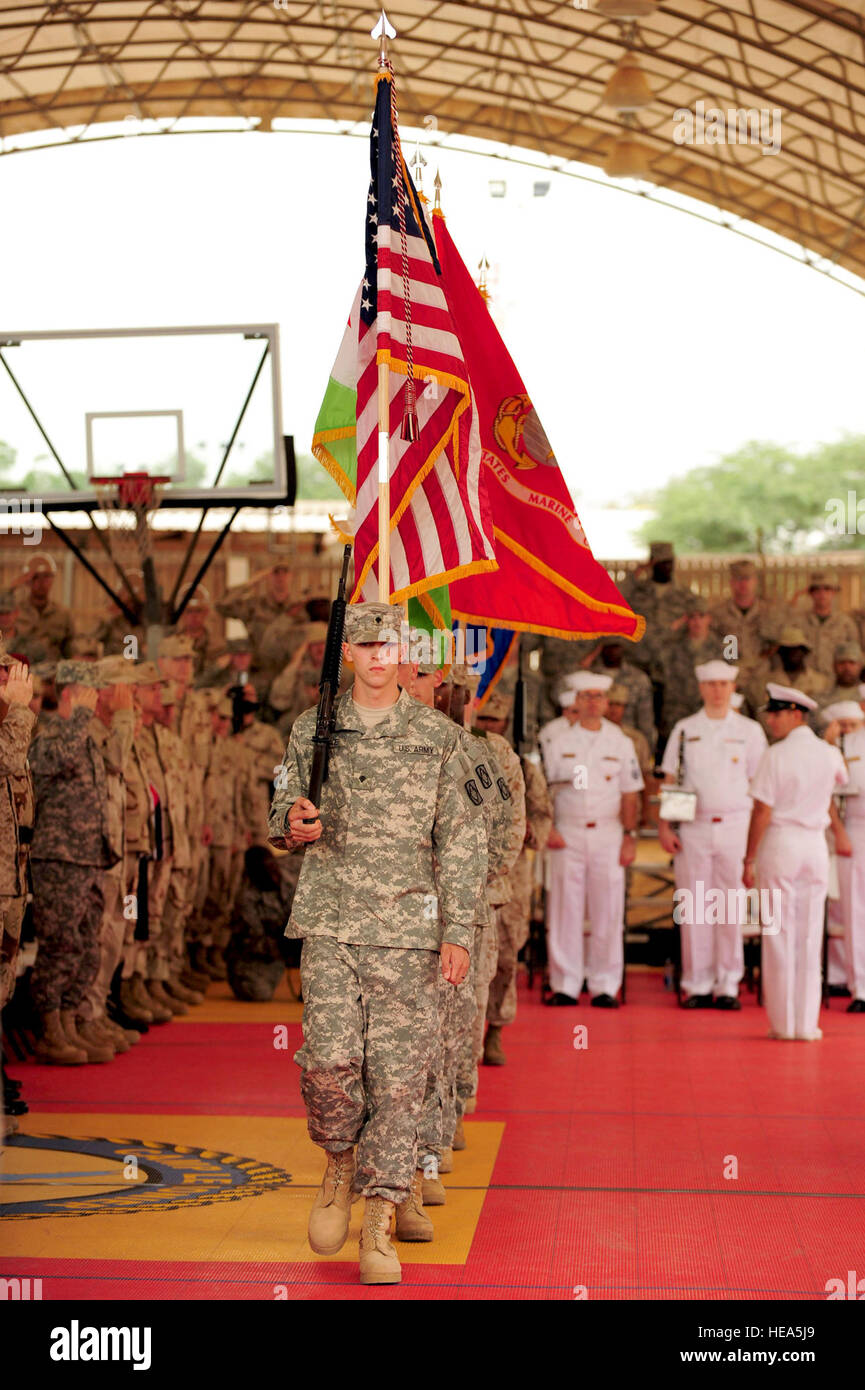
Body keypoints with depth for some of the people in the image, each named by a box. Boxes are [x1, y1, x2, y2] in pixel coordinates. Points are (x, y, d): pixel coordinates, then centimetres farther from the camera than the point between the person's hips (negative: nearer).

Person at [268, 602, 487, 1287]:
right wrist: (294, 823, -8)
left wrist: (459, 932, -3)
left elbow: (461, 840, 4)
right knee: (329, 1058, -13)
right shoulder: (313, 730, 9)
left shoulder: (437, 735, 5)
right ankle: (341, 1165, 17)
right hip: (331, 924, 1)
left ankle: (379, 1227, 8)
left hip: (410, 929, 0)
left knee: (399, 1074, -2)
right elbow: (281, 818, 18)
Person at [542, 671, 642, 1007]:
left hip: (609, 835, 1)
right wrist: (547, 828, -5)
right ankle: (565, 985, 6)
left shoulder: (620, 743, 9)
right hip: (567, 836, 0)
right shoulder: (559, 743, 6)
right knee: (565, 910, -2)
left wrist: (629, 835, 2)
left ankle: (605, 986, 6)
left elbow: (630, 794, 10)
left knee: (608, 912, -1)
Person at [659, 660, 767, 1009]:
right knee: (693, 908, 0)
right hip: (692, 828, 0)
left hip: (735, 826, 0)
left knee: (731, 908, 0)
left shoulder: (749, 730, 7)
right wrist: (664, 827, 0)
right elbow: (668, 780, 8)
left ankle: (728, 985, 8)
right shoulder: (684, 730, 8)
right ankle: (698, 985, 7)